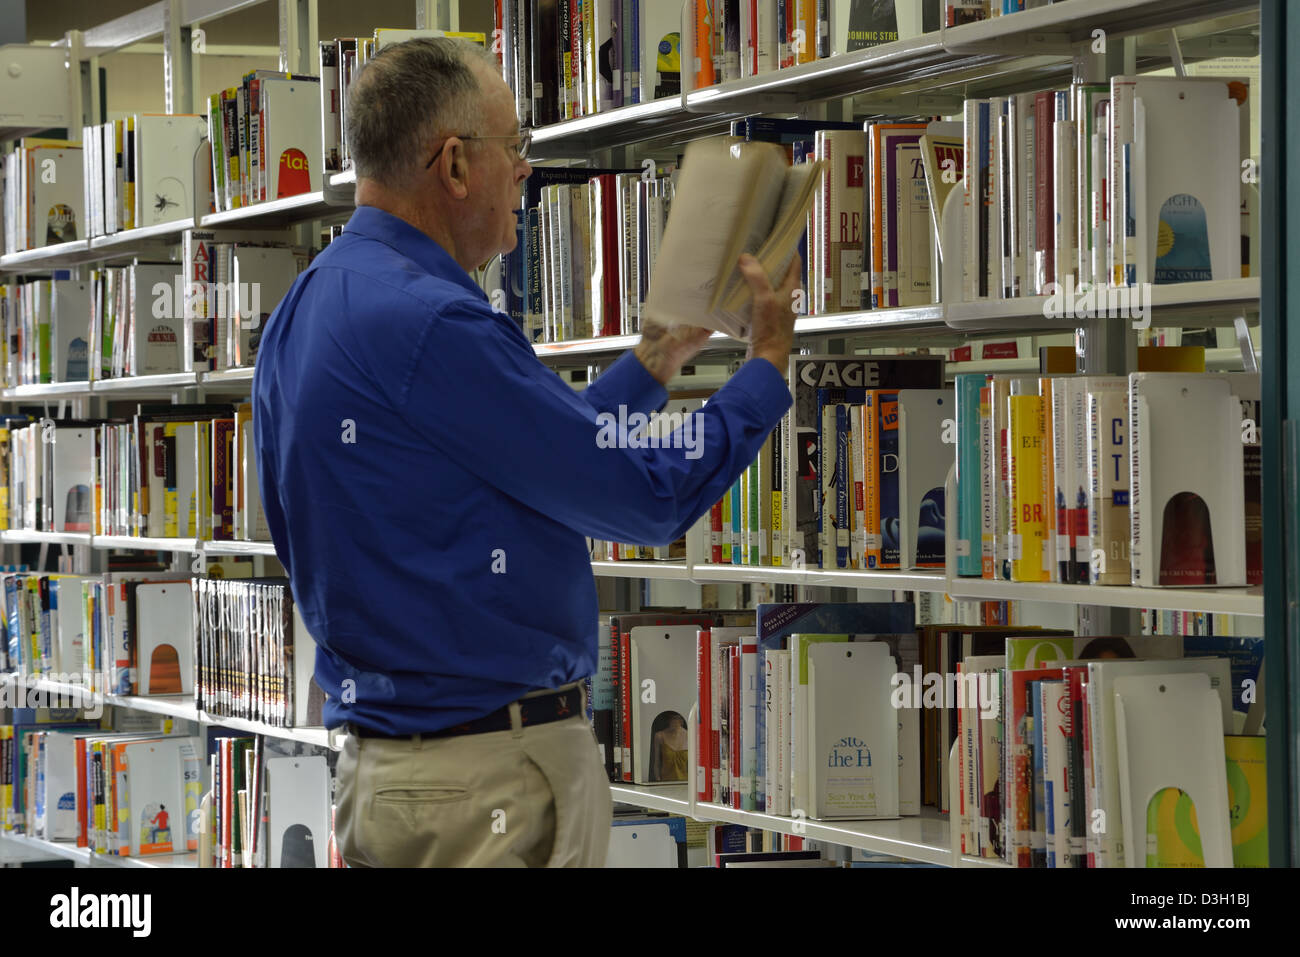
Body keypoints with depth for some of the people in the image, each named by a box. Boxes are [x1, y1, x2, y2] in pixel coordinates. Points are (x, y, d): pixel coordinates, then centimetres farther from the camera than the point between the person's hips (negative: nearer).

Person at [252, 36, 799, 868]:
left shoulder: (309, 310, 12)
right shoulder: (428, 323, -19)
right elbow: (650, 501, -13)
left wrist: (655, 360, 27)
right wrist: (769, 368, 1)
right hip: (494, 777, -10)